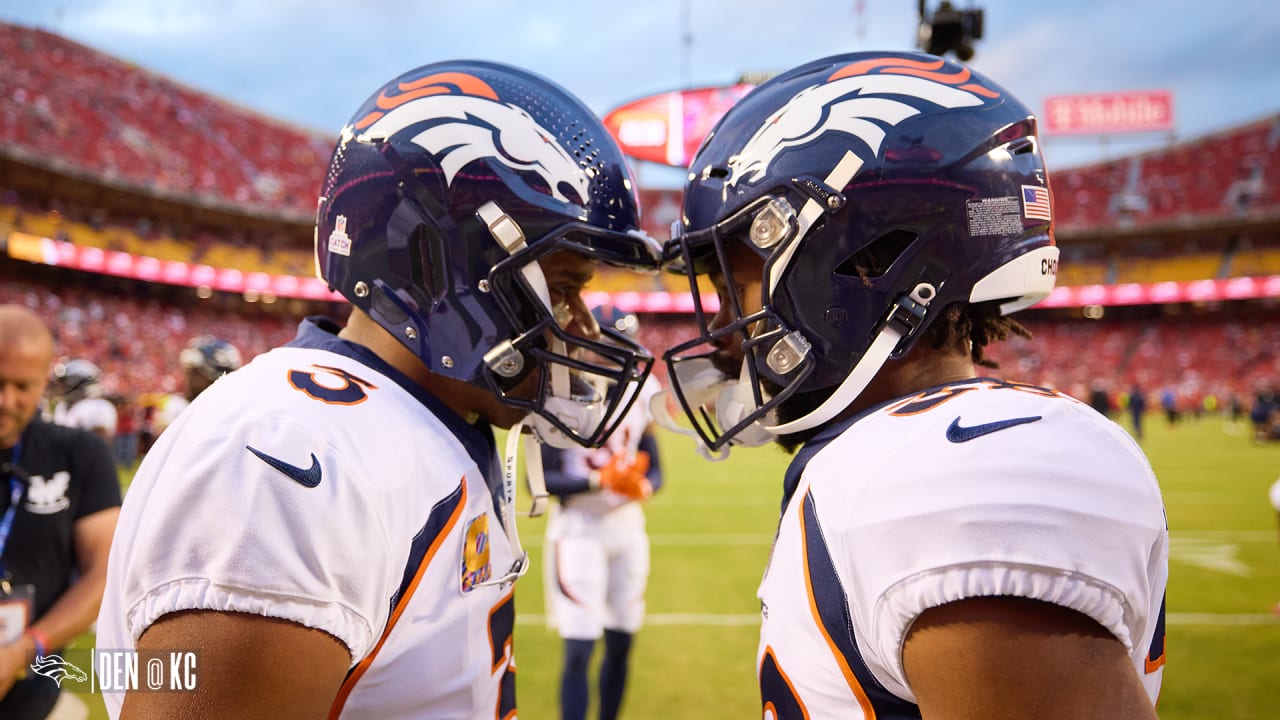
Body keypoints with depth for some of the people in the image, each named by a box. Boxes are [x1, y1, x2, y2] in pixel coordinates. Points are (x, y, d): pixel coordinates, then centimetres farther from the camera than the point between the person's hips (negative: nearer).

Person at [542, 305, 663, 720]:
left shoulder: (639, 393, 4)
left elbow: (654, 469, 10)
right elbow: (541, 478, -14)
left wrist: (643, 486, -13)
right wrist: (598, 482, -27)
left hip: (627, 524, 5)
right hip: (579, 526, -5)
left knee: (620, 643, 11)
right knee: (579, 649, -9)